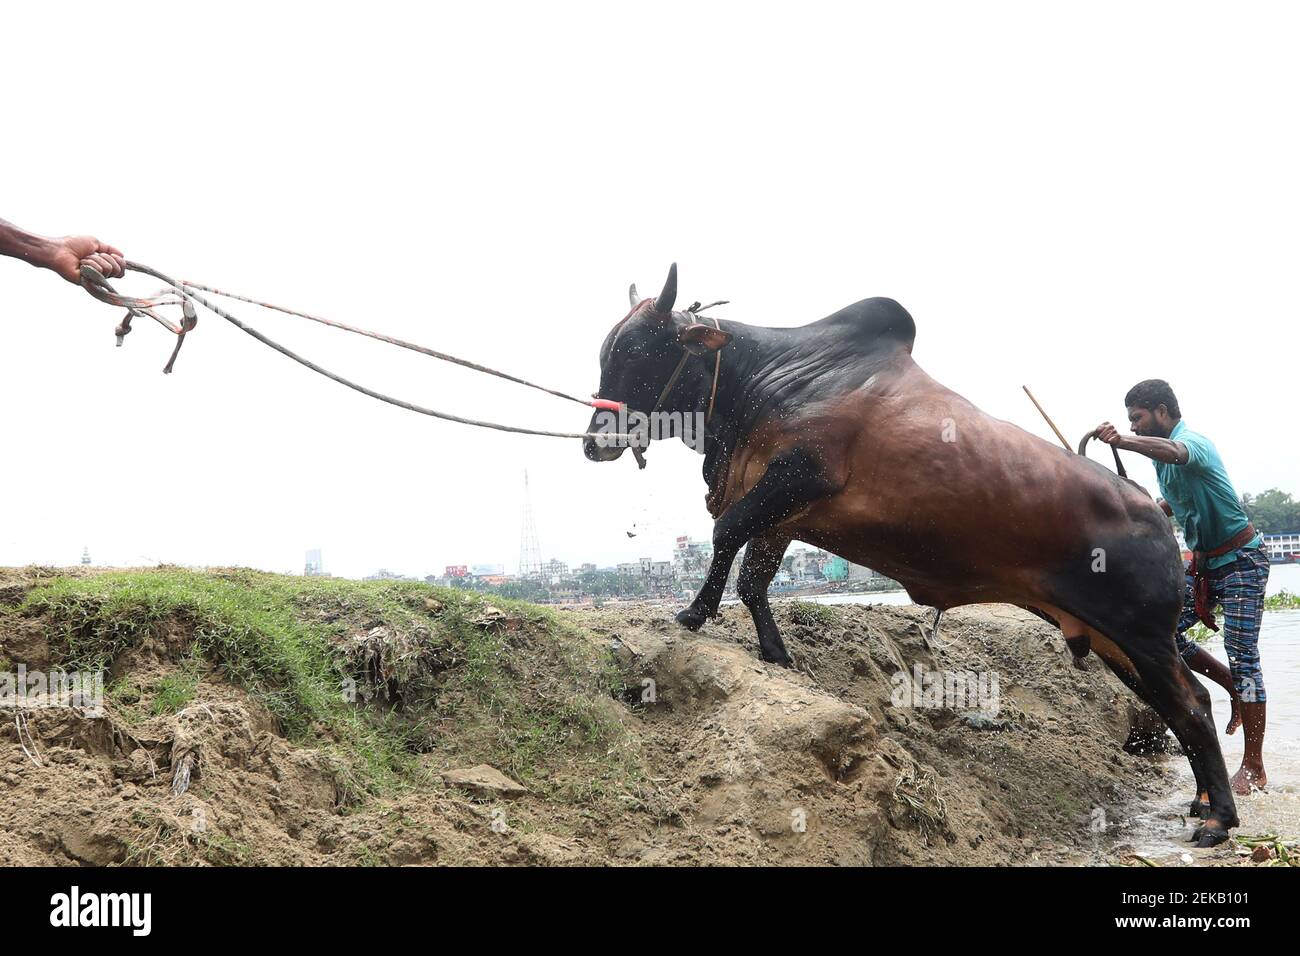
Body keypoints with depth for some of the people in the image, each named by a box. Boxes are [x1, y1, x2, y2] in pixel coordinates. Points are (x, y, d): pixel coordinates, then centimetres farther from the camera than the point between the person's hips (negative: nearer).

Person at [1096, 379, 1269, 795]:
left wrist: (1122, 441, -65)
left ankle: (1253, 768, -4)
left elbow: (1172, 452, -48)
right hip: (1203, 563, 9)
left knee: (1241, 656, -10)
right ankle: (1235, 688, 22)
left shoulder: (1193, 443, -21)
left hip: (1242, 560, -9)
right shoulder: (1163, 454, 8)